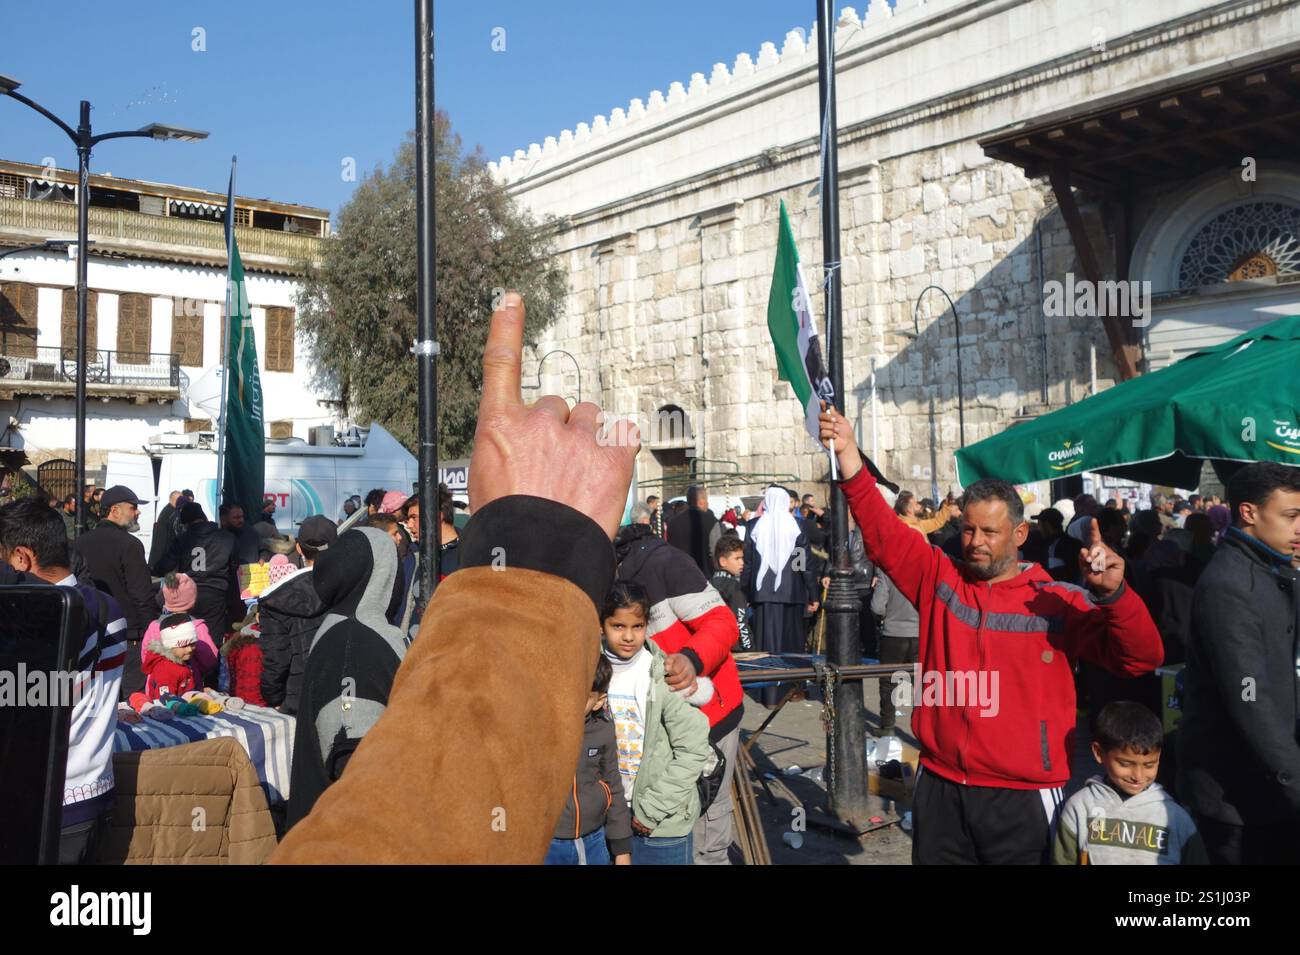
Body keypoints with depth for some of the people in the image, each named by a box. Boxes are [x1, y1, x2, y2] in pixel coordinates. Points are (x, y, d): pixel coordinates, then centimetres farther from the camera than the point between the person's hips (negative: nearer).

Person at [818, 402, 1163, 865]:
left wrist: (1112, 593, -27)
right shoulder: (939, 578, 3)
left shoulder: (1057, 603, -4)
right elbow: (883, 534, -7)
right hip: (940, 790, 3)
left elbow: (1142, 657, -8)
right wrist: (849, 454, -20)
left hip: (1023, 797, -2)